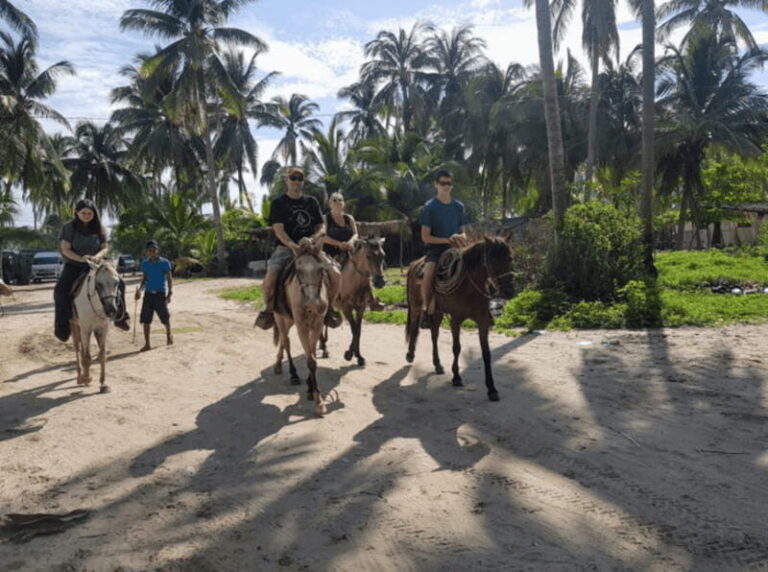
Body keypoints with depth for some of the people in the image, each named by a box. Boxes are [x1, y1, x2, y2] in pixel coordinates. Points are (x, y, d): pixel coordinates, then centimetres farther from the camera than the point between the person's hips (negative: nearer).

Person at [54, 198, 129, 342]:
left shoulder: (99, 228, 3)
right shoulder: (69, 227, -5)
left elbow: (105, 247, 0)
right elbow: (65, 249, -11)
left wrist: (98, 256, -24)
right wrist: (80, 258, -28)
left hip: (94, 265, 3)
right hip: (73, 265, -2)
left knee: (119, 283, -13)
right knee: (60, 289, -28)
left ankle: (120, 316, 4)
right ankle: (62, 326, -19)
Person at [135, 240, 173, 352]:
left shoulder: (164, 262, -3)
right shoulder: (145, 263, 8)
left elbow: (169, 279, -2)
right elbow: (144, 279, 16)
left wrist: (169, 293, -10)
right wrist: (139, 290, 1)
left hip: (160, 293, -3)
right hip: (148, 293, 3)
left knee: (165, 318, 8)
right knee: (146, 320, -2)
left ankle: (169, 335, 36)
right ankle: (147, 344, 4)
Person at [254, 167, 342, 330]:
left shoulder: (312, 202, 12)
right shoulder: (278, 203, 1)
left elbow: (322, 227, 8)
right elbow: (278, 229, -11)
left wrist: (311, 239, -15)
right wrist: (293, 246, -28)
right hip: (286, 249, -3)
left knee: (335, 274, -16)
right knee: (269, 278, -28)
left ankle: (329, 308, 9)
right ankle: (269, 309, 2)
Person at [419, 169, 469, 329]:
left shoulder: (459, 206, 13)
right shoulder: (429, 207, -1)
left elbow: (463, 232, 16)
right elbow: (425, 237, -5)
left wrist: (460, 238, -8)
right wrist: (447, 240, -13)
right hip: (435, 249, -5)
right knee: (429, 272, -34)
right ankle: (425, 308, -19)